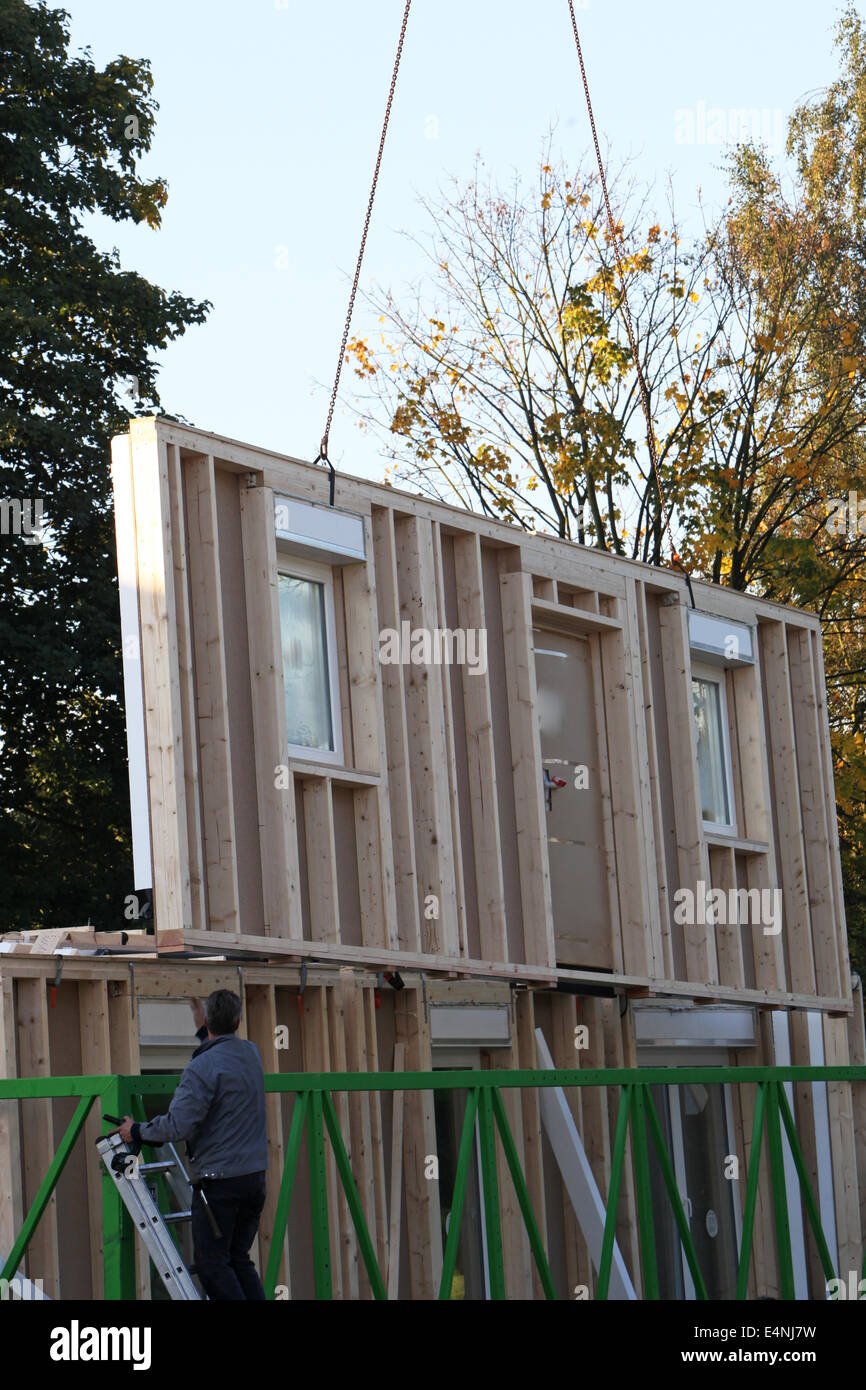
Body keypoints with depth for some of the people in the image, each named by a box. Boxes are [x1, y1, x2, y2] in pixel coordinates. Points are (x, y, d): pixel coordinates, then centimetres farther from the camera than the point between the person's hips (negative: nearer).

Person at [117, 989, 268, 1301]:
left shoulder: (202, 1067, -16)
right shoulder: (251, 1053, 7)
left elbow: (177, 1125, -20)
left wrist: (136, 1131, -5)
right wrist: (202, 1030, 44)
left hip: (219, 1181, -8)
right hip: (255, 1176, 8)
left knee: (212, 1263, 0)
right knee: (239, 1260, 15)